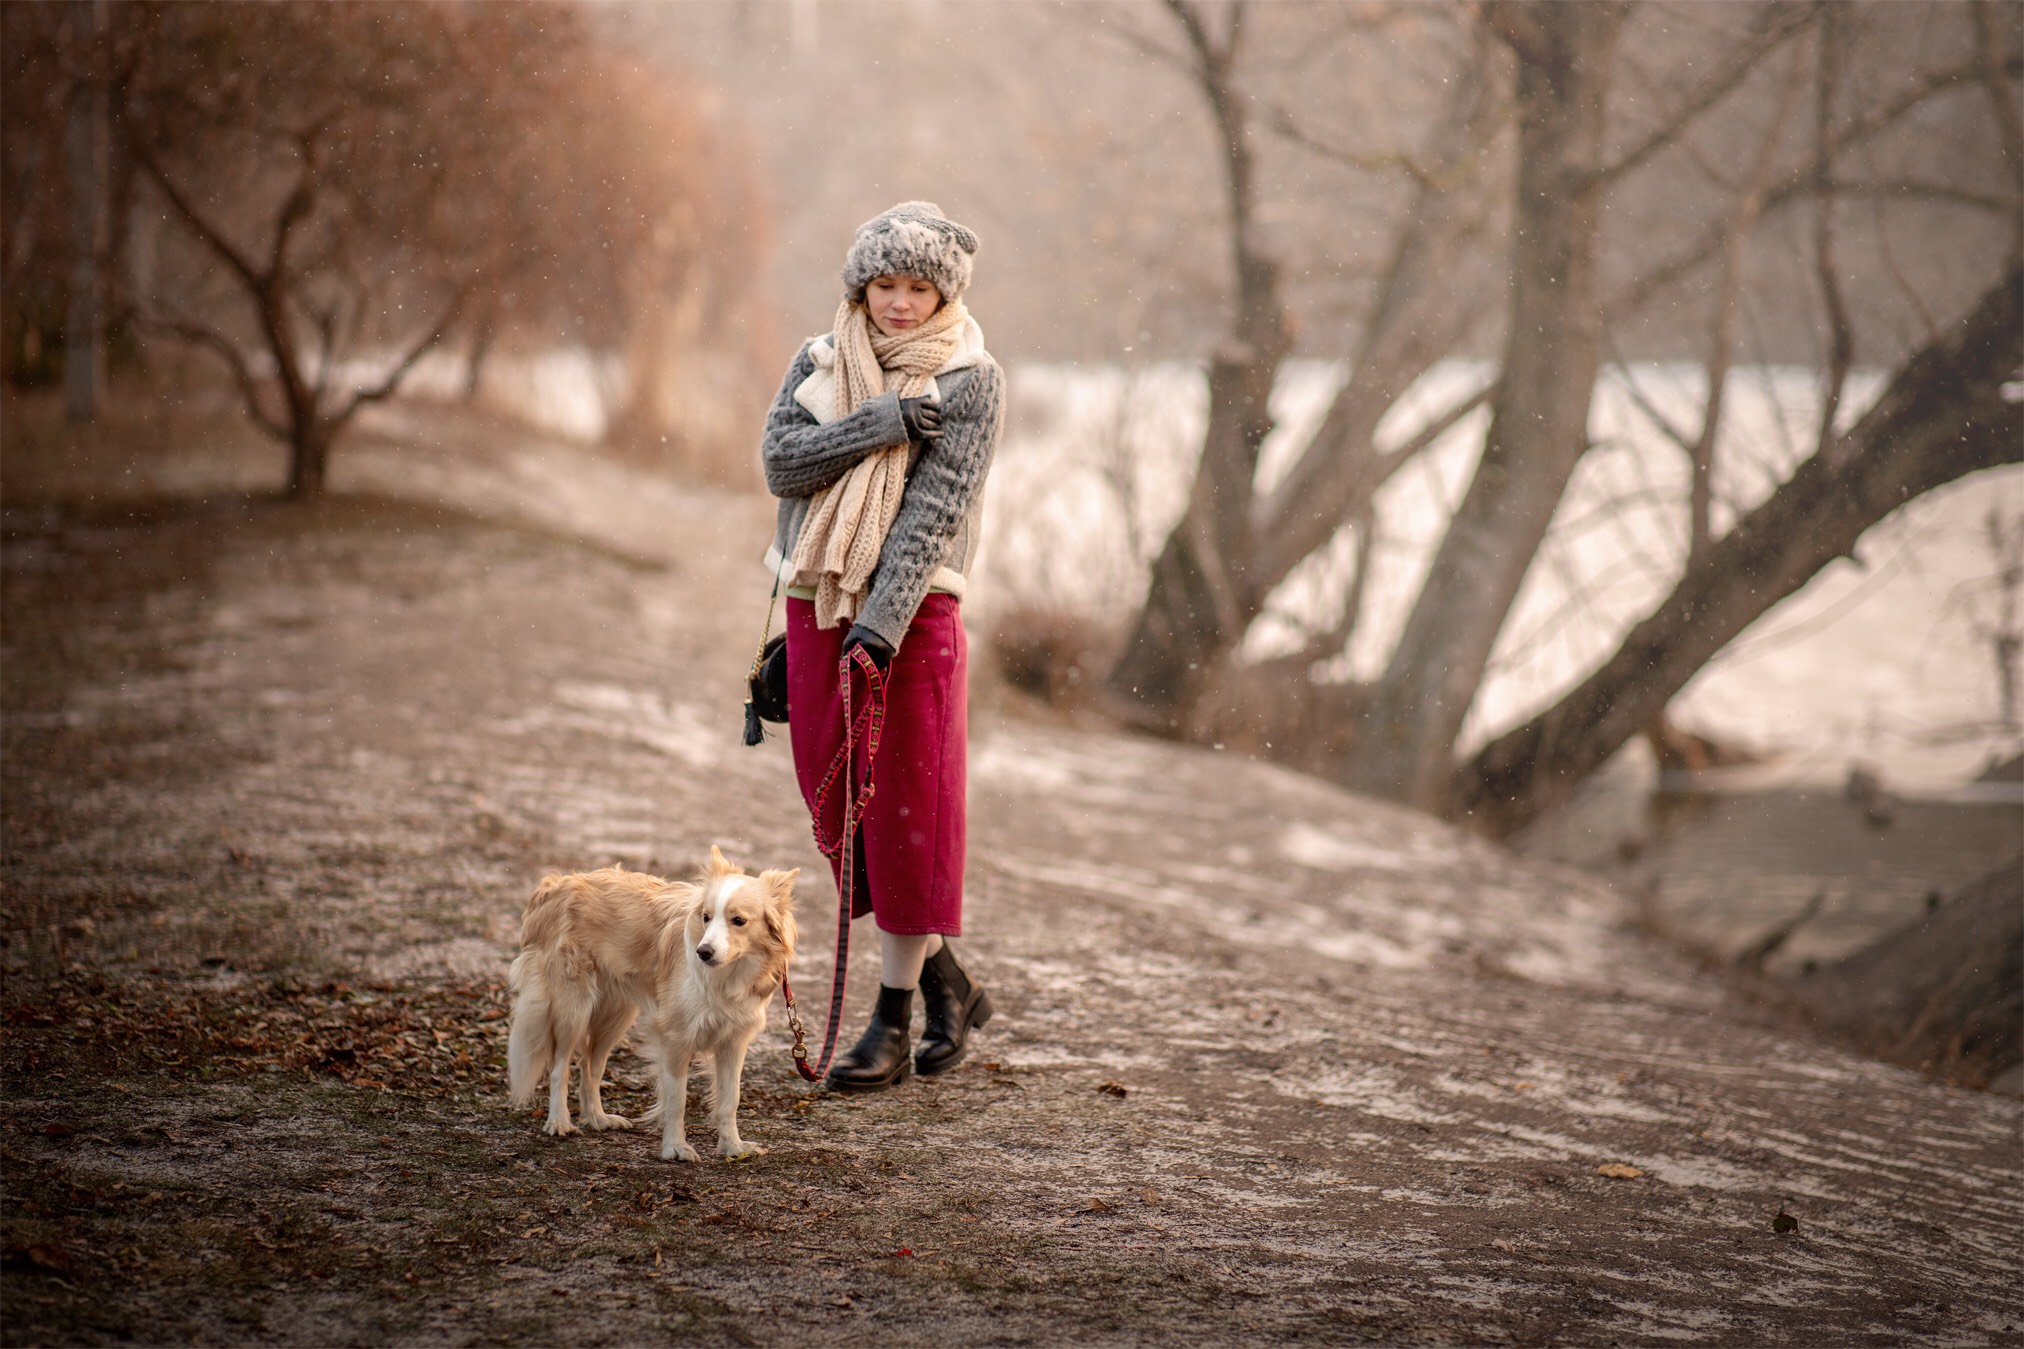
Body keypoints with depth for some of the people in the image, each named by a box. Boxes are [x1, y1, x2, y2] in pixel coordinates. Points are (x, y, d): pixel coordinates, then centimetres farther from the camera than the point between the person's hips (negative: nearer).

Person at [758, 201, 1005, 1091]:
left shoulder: (971, 381, -5)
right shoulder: (821, 361, 9)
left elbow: (935, 509, -14)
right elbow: (780, 460, -6)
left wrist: (882, 624, -23)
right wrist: (884, 423, -17)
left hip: (912, 611, -5)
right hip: (816, 606, 5)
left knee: (907, 809, -3)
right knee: (836, 806, 7)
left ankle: (894, 1022, 4)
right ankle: (947, 986, 22)